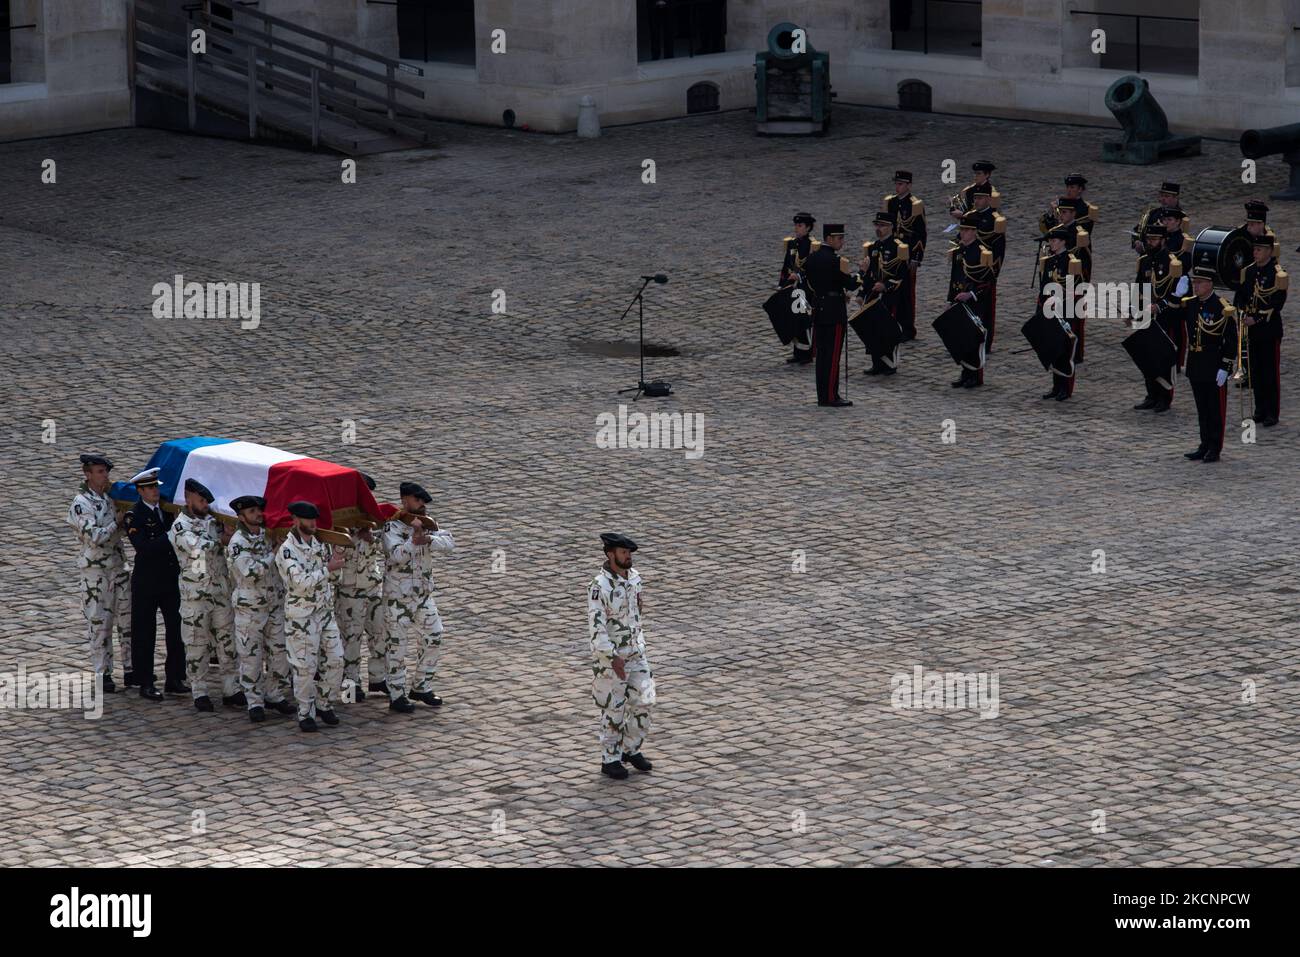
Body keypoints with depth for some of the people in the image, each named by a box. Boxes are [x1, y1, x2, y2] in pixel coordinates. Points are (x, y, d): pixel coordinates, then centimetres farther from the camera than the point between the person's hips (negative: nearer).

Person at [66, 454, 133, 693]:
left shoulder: (108, 498, 10)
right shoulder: (81, 503, -13)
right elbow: (94, 537, -22)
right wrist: (117, 523, -13)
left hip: (118, 566, 7)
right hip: (95, 570, -7)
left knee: (128, 619, 8)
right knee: (99, 623, -2)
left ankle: (130, 670, 17)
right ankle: (103, 675, 5)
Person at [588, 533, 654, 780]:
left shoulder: (633, 576, 1)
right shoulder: (600, 586, -23)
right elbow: (596, 625, -26)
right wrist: (613, 657, -30)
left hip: (635, 651, 7)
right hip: (609, 655, -7)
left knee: (642, 701, 7)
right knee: (613, 708, 4)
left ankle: (632, 750, 25)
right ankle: (610, 760, 17)